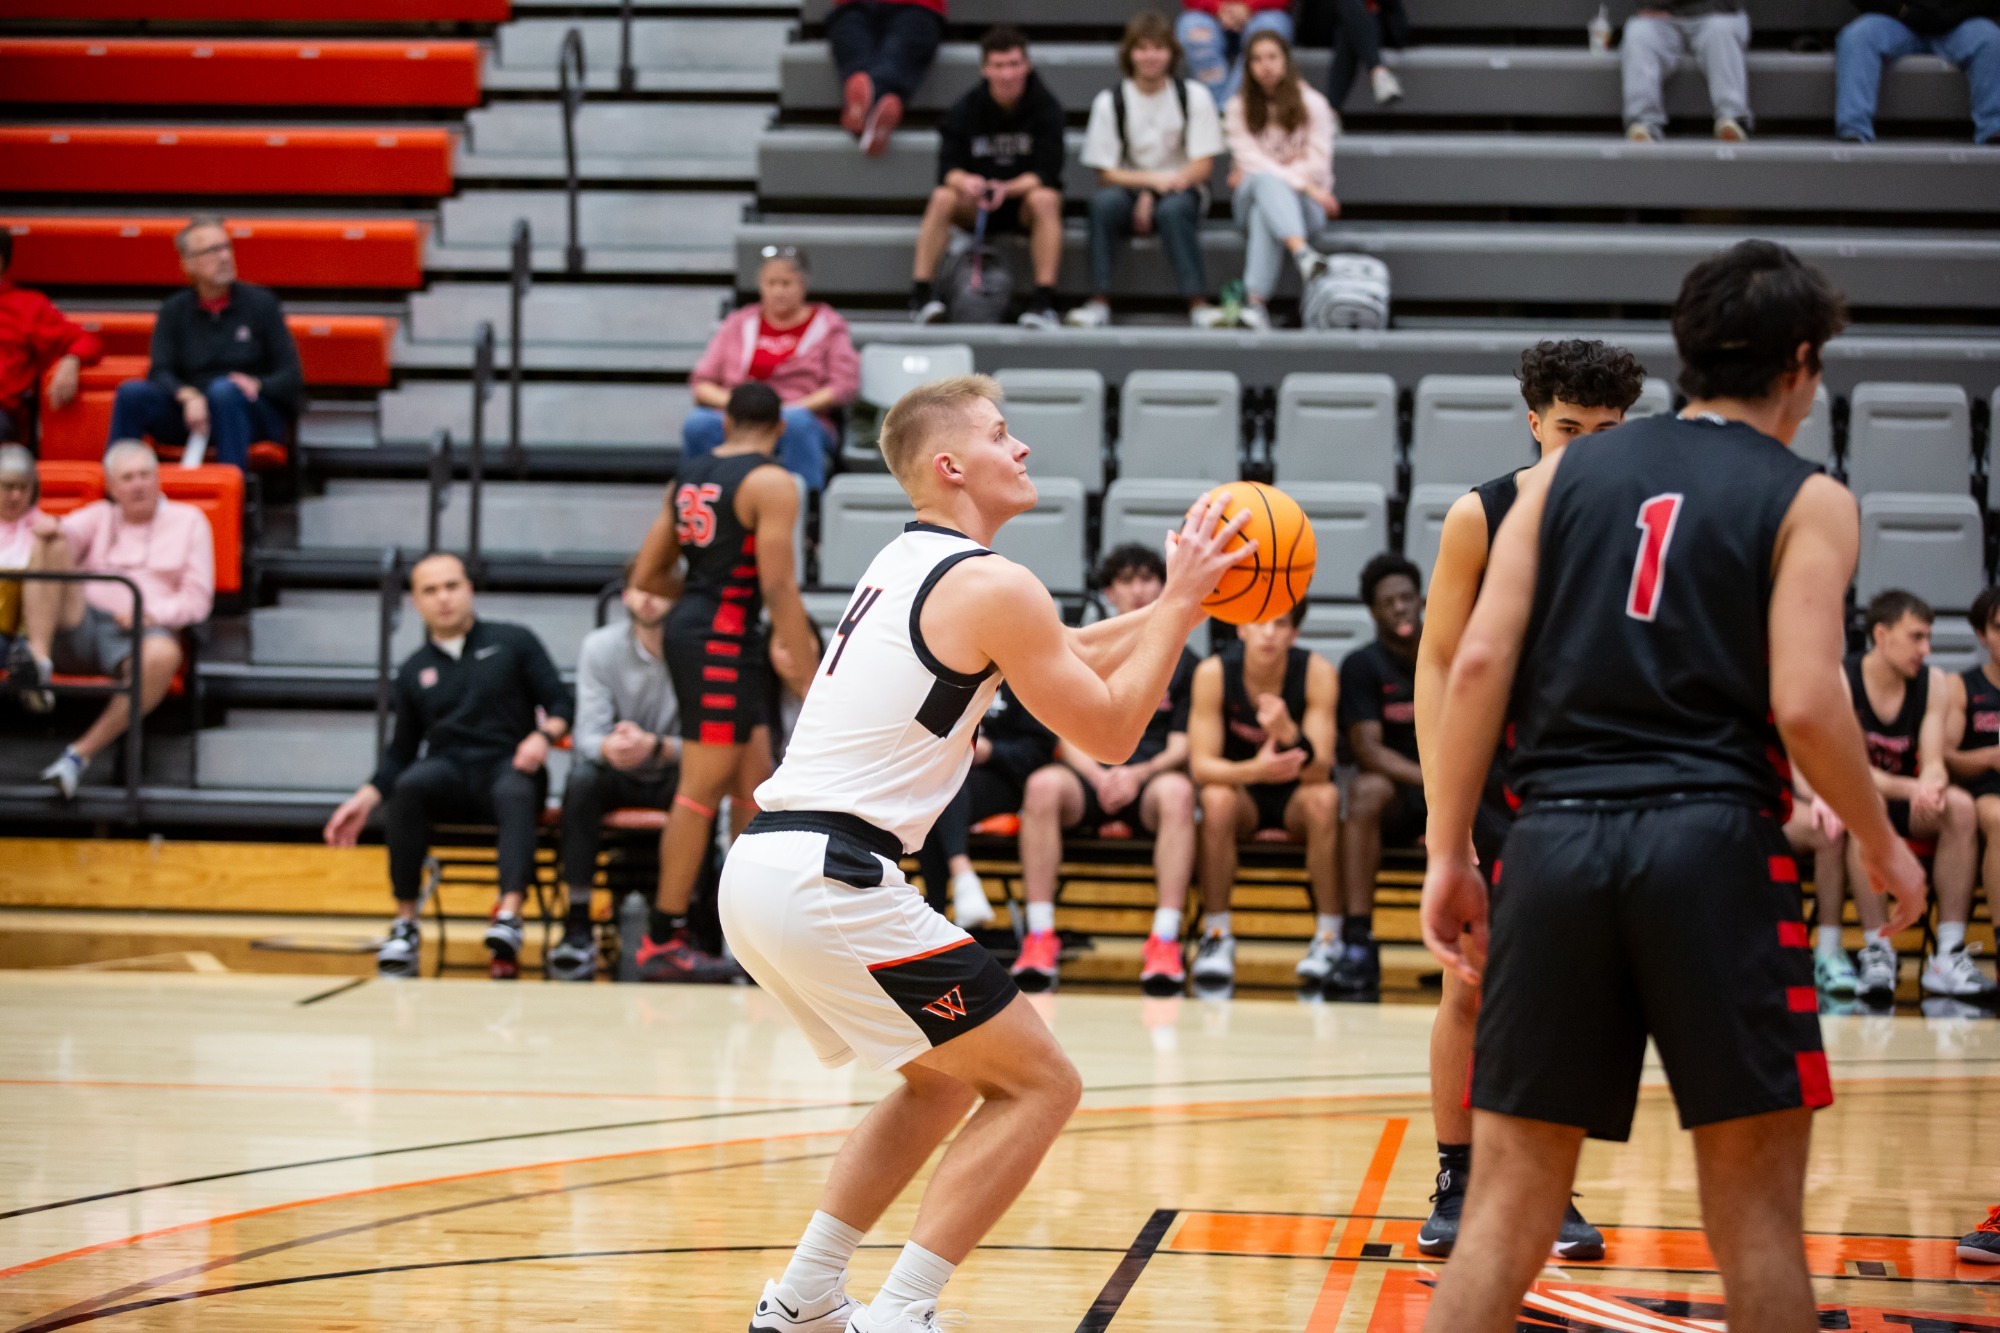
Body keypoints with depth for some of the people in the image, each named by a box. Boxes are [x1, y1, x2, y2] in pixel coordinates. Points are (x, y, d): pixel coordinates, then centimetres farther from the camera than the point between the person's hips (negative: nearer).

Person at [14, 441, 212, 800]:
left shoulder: (188, 521, 19)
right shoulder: (100, 516, 25)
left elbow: (197, 599, 8)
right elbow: (68, 532, 0)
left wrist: (151, 614, -11)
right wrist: (48, 528, -25)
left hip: (137, 633, -2)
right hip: (79, 625, 2)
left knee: (163, 654, -39)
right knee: (50, 546, -20)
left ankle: (82, 752, -36)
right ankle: (38, 661, -37)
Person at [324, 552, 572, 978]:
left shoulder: (513, 642, 11)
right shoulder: (413, 671, 18)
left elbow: (561, 704, 6)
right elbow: (401, 752, 18)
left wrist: (544, 736, -16)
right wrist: (366, 797, 1)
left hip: (507, 766, -2)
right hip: (448, 771, 2)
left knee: (516, 792, -39)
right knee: (409, 785, -34)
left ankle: (509, 915, -57)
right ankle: (405, 926, -31)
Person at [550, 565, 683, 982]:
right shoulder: (600, 646, -6)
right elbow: (588, 735, -12)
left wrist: (655, 746, -38)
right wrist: (609, 747, -38)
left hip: (674, 777, -1)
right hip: (617, 776, 1)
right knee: (581, 781, -32)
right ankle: (578, 928, -28)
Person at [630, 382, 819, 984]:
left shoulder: (689, 476, 14)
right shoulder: (771, 483, -10)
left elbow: (647, 574, 16)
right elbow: (779, 584, -17)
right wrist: (809, 682, -14)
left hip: (690, 627, 9)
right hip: (722, 639, -9)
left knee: (754, 786, 14)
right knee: (702, 788, -6)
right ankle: (663, 941, -5)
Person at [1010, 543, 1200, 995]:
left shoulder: (1184, 663, 16)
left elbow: (1181, 748, 6)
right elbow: (1069, 740, 7)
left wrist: (1139, 774, -16)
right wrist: (1100, 777, -15)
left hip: (1150, 780, -1)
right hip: (1090, 776, 1)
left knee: (1177, 791, -38)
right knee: (1044, 784, -35)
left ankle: (1165, 942, -44)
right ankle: (1039, 938, -38)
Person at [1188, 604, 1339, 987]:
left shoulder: (1317, 673, -17)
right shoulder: (1213, 673, -16)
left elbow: (1320, 770, -24)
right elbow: (1201, 766, -21)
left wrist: (1290, 735, -46)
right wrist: (1255, 770, -41)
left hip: (1295, 796, 0)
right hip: (1241, 788, 0)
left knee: (1324, 798, -33)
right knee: (1218, 798, -33)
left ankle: (1329, 937, -25)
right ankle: (1216, 936, -24)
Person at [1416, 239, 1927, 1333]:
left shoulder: (1564, 474, 15)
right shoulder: (1806, 501, 5)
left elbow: (1480, 662, 5)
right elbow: (1804, 704, -7)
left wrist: (1448, 853, 8)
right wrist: (1880, 844, 8)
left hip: (1553, 843, 3)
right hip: (1711, 843, -3)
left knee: (1507, 1211, 5)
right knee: (1757, 1214, 4)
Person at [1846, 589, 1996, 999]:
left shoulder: (1933, 683, 0)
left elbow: (1934, 765, -6)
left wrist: (1931, 787, -32)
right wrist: (1910, 788, -37)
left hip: (1903, 801, 4)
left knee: (1960, 806, -26)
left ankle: (1950, 953, -32)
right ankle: (1877, 949, -39)